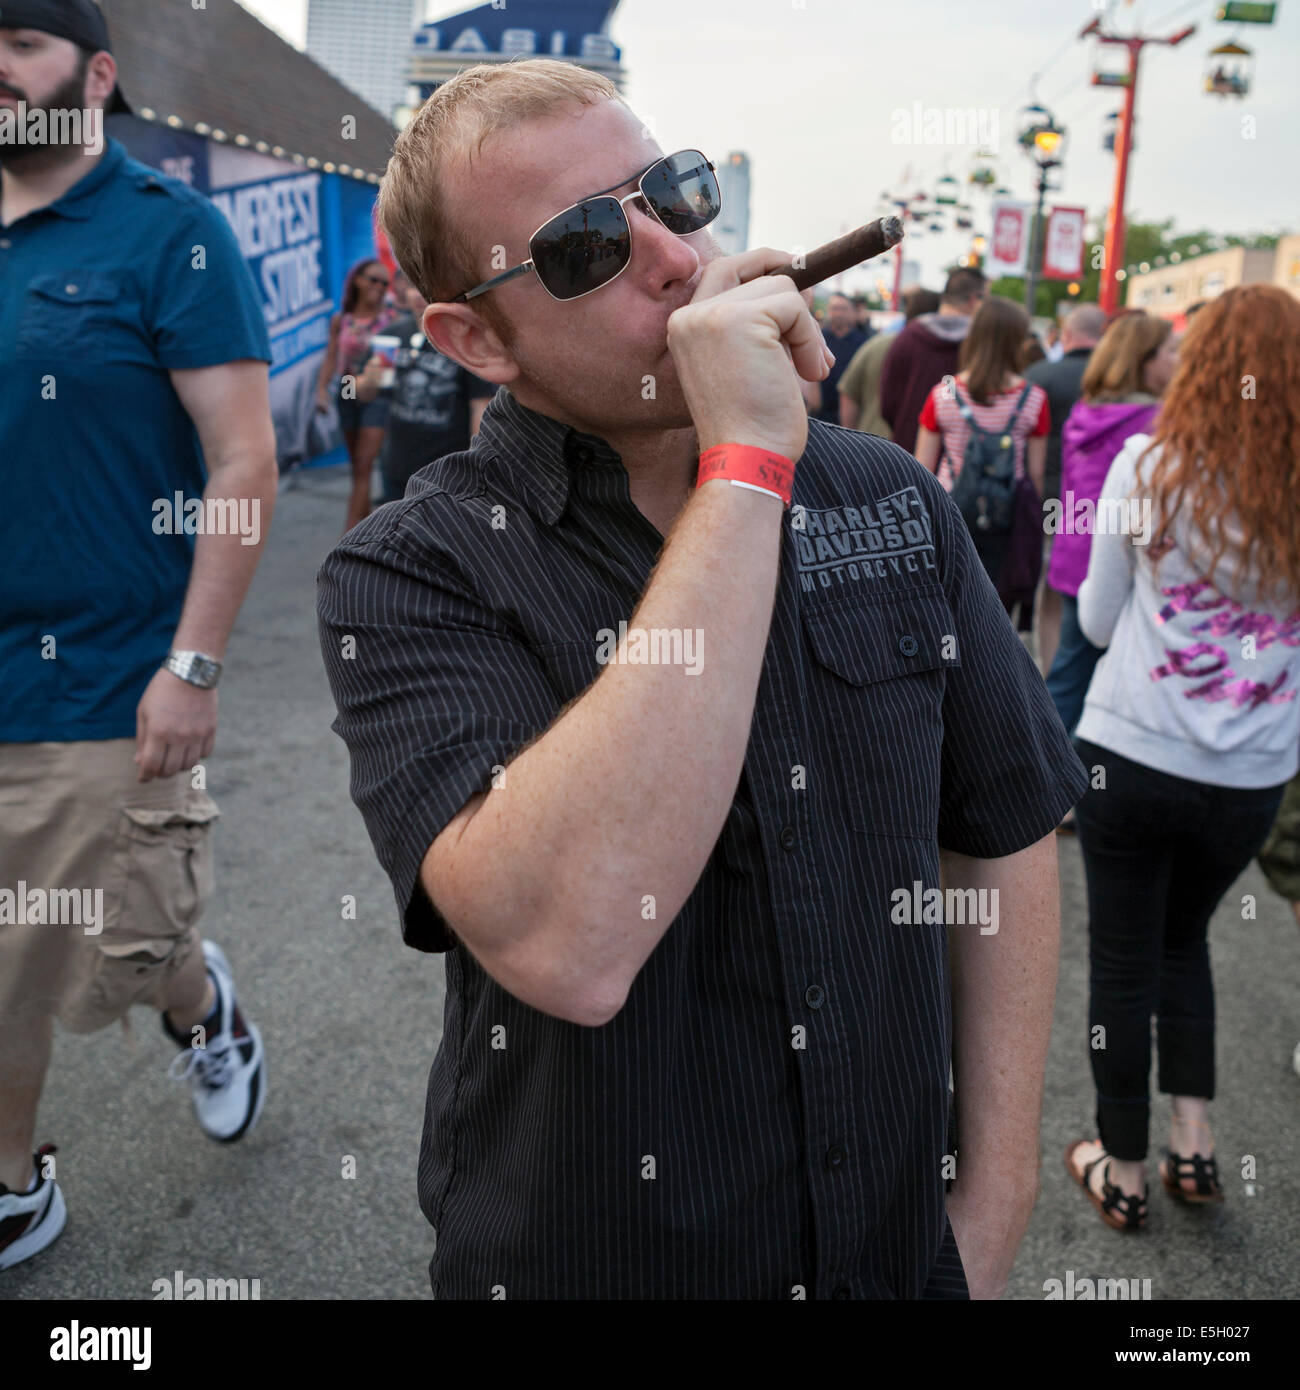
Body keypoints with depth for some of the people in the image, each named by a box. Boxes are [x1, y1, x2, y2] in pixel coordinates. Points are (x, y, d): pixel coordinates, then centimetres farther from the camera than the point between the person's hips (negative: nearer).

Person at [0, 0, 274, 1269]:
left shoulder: (167, 231, -7)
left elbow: (244, 464, -13)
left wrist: (192, 665, -18)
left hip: (104, 687, -5)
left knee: (118, 957, 8)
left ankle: (201, 1001, 43)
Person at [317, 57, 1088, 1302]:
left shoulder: (892, 500, -5)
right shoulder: (409, 577, -19)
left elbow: (1002, 837, 1)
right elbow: (567, 951, -35)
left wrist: (993, 1208, -3)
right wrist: (745, 469, -31)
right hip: (587, 1262, -3)